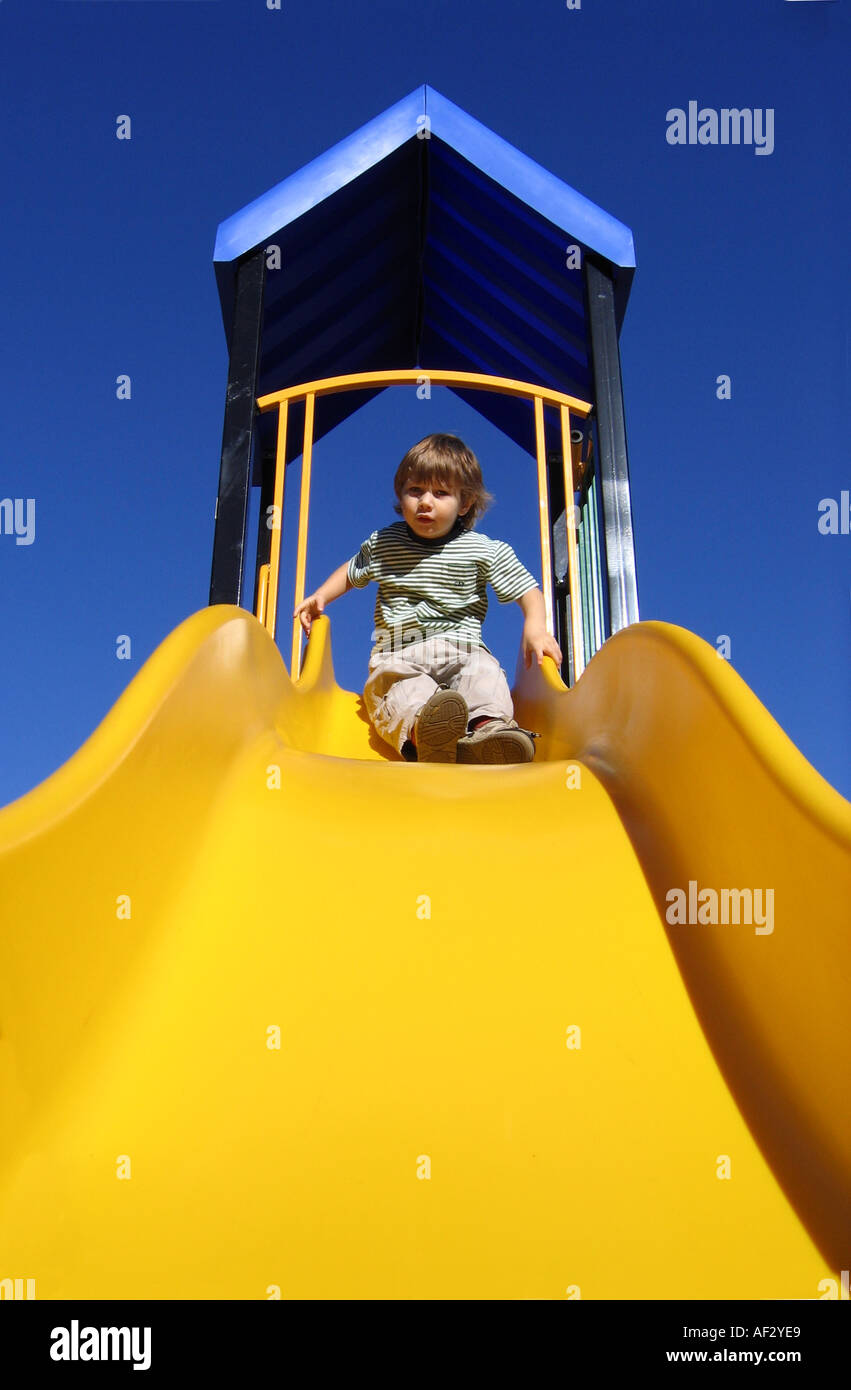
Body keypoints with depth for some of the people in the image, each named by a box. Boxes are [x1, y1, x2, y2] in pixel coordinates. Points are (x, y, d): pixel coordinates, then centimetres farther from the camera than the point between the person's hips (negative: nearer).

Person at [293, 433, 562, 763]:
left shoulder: (485, 551, 3)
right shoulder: (382, 544, 10)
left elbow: (527, 590, 5)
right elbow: (351, 573, 29)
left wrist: (535, 627, -15)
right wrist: (320, 596, 12)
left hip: (461, 649, 0)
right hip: (398, 655, 0)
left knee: (485, 674, -33)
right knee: (399, 686, -35)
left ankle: (488, 726, -60)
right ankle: (421, 727, -65)